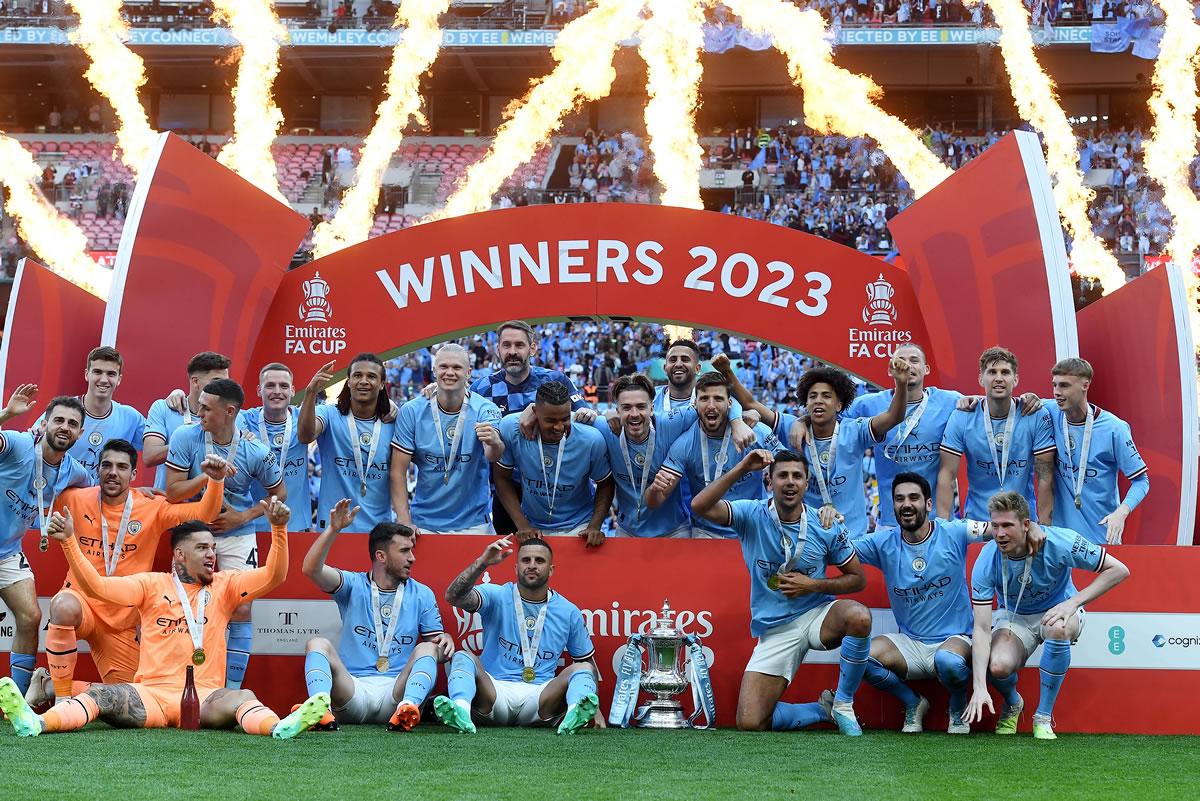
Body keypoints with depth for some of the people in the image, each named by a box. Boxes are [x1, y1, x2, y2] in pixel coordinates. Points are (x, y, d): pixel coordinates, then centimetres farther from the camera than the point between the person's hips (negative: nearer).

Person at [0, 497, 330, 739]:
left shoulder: (224, 586, 15)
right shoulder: (152, 584, 14)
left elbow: (273, 576, 5)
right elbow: (96, 586, 6)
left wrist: (278, 529, -10)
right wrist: (69, 541, -5)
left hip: (205, 696, 0)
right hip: (151, 693, 1)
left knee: (242, 697, -33)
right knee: (99, 693, -27)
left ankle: (280, 728, -65)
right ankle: (36, 724, -52)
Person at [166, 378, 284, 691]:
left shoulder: (256, 452, -13)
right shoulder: (186, 437, -12)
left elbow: (279, 493, 3)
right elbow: (173, 492, -11)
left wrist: (243, 516, -8)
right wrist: (209, 475, -25)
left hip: (237, 535, 0)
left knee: (241, 609, -7)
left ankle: (232, 689, 3)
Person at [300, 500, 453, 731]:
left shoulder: (422, 595, 15)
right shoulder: (353, 586, 10)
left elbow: (438, 649, 13)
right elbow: (311, 570, -9)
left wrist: (446, 641, -12)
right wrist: (333, 529, -21)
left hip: (396, 691, 1)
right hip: (353, 690, -1)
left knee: (427, 648, -22)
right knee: (318, 644, -22)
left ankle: (408, 709, -50)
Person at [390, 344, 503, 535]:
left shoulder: (485, 410, -10)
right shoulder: (411, 411, -7)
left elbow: (492, 456, -27)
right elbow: (398, 471, -5)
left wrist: (494, 443, -50)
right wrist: (404, 522, -14)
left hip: (473, 524, -1)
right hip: (423, 524, 1)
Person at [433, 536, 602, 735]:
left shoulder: (569, 612, 12)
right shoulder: (497, 596, 5)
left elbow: (588, 661, 20)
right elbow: (454, 597, -15)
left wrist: (594, 708, 7)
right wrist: (483, 562, -30)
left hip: (540, 697, 1)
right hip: (495, 691, -1)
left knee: (582, 669, -20)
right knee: (463, 657, -25)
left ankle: (575, 715, -54)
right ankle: (461, 712, -56)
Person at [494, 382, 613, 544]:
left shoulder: (592, 441, -19)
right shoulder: (510, 429, -20)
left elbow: (605, 484, -3)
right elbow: (502, 478, -7)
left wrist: (594, 527, -16)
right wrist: (522, 525, -13)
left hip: (579, 528, -1)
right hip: (532, 526, 1)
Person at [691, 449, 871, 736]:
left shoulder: (826, 527, -5)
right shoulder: (752, 515, -7)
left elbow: (858, 579, 3)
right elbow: (700, 507, -24)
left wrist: (813, 585, -12)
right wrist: (742, 468, -28)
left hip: (818, 615, 0)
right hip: (774, 629, 0)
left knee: (858, 616, -36)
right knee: (750, 722, -13)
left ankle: (843, 705, -13)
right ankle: (823, 709, 14)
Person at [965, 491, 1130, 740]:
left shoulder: (1058, 542, -28)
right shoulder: (987, 561, -24)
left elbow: (1119, 570, -20)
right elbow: (982, 628, -25)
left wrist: (1073, 602, -31)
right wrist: (979, 688, -34)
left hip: (1057, 609, -1)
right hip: (1013, 615, 1)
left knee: (1058, 629, -38)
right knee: (998, 666, -30)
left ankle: (1043, 717, -19)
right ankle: (1012, 703, 10)